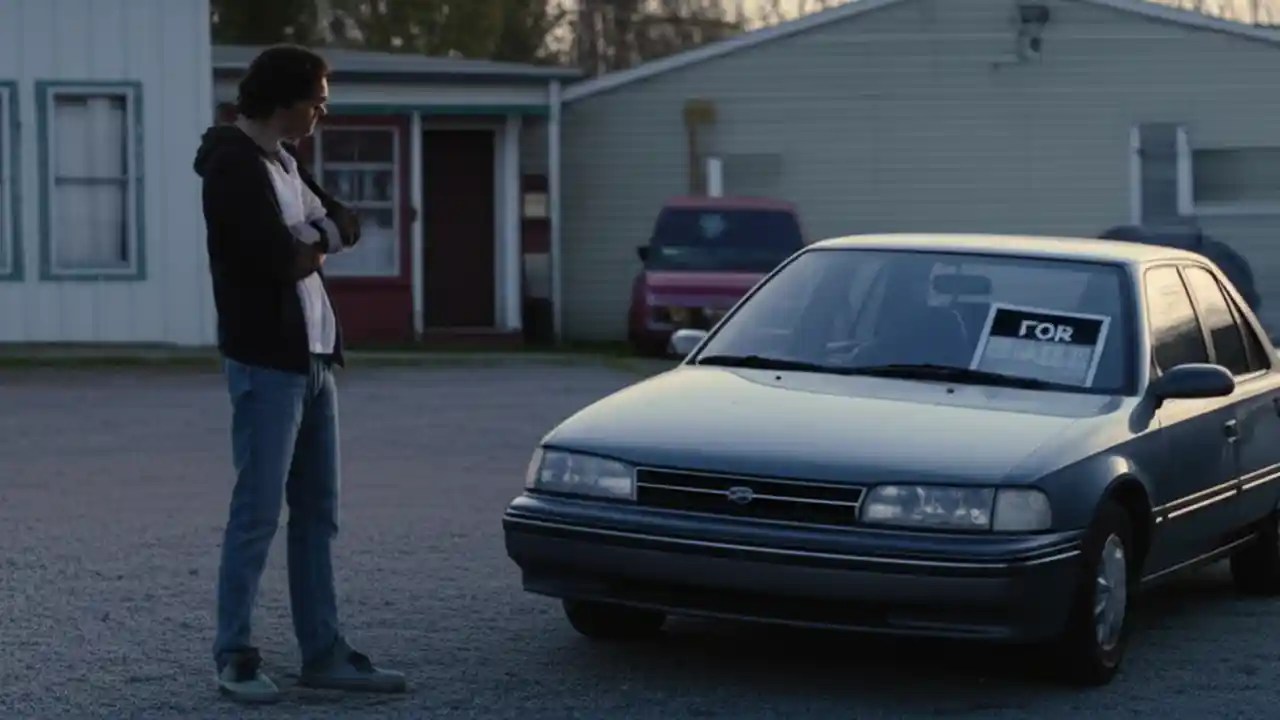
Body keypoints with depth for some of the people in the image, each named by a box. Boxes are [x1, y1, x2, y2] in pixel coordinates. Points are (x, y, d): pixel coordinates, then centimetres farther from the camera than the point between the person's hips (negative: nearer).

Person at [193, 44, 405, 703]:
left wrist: (306, 243, -7)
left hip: (313, 358, 9)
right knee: (257, 512, -6)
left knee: (317, 513, 9)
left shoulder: (282, 160, 17)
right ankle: (234, 657, 1)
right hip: (266, 363, -9)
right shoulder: (234, 166, -12)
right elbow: (278, 260, -20)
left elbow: (346, 225, 12)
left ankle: (323, 653, 13)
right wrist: (319, 247, 0)